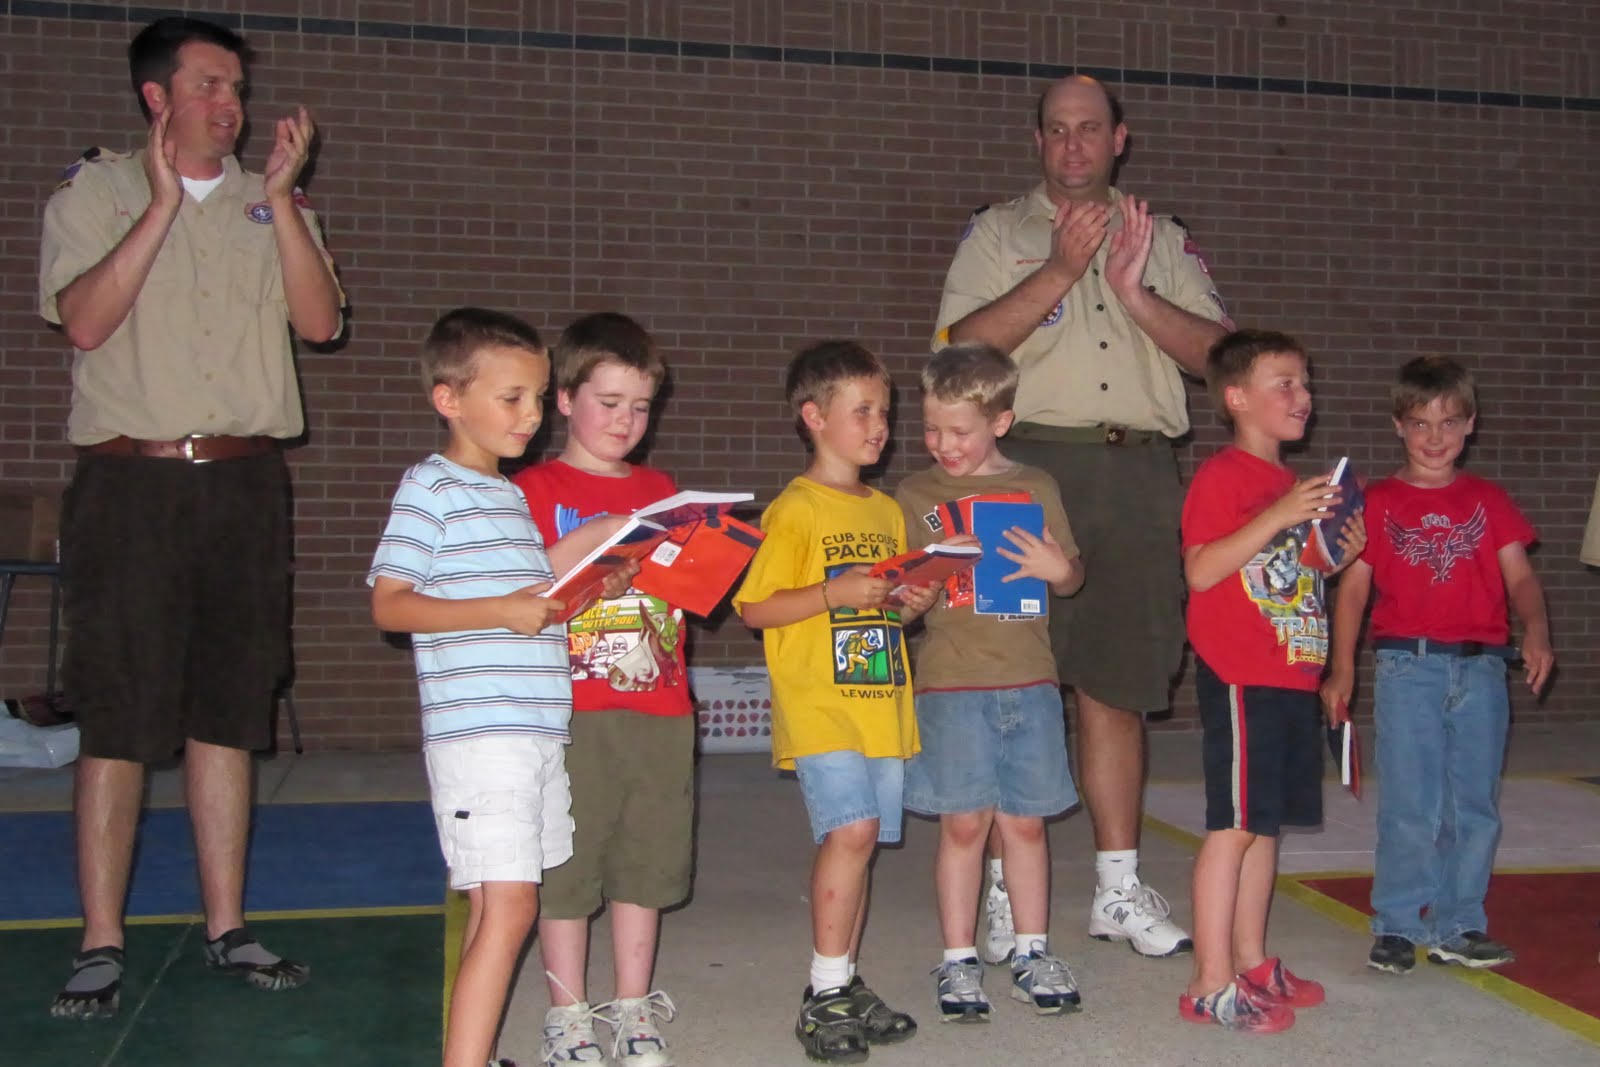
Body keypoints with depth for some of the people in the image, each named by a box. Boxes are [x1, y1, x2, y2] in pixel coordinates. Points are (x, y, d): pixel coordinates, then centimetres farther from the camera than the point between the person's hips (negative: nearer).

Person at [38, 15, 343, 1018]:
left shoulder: (271, 204, 14)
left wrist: (281, 194, -6)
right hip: (130, 483, -3)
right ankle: (101, 945, 5)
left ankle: (227, 927, 15)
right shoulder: (93, 193, 6)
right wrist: (164, 202, -11)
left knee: (228, 714, 7)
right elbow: (86, 321, -10)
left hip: (245, 484, 3)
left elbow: (320, 320, -1)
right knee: (118, 718, -3)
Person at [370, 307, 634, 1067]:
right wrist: (503, 611, -21)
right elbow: (389, 604, -12)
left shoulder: (512, 494, 19)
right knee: (508, 906, -12)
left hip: (538, 727, 8)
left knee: (493, 906, 11)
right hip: (476, 732, -8)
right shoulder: (430, 488, -6)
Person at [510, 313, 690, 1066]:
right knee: (565, 864, 2)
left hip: (659, 707, 4)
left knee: (646, 861, 10)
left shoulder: (661, 491, 16)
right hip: (573, 712, -4)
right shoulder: (535, 488, 1)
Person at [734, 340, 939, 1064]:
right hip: (819, 705, -7)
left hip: (883, 705, 7)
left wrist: (913, 605, 5)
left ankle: (843, 988, 21)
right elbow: (754, 609, -11)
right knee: (853, 829, -18)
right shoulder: (793, 511, -6)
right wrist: (834, 593, -19)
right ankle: (825, 996, -6)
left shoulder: (888, 512, 17)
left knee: (854, 840, 9)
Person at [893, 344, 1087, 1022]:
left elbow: (1070, 577, 14)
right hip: (951, 683, -2)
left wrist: (1058, 568, -8)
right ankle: (959, 961, 13)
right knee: (964, 822, 0)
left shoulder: (1035, 488, 10)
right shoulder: (915, 496, 5)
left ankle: (1032, 954, 20)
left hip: (1029, 681, 2)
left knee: (1024, 820, 7)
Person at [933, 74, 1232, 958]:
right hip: (1030, 466, -2)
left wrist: (1134, 293, -8)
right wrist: (1061, 271, -11)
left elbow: (1218, 353, 6)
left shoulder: (1166, 242, 19)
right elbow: (964, 344, -4)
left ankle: (1119, 889, 14)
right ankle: (1009, 890, 5)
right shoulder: (998, 232, 12)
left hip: (1138, 474, 3)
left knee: (1119, 684, 6)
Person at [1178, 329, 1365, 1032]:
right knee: (1234, 825, -7)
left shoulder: (1293, 485, 19)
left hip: (1292, 677, 9)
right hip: (1240, 678, -9)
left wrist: (1339, 554, 9)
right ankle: (1211, 984, -2)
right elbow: (1201, 571, -21)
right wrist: (1277, 517, -26)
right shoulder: (1221, 476, -9)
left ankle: (1251, 962, 23)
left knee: (1266, 821, 13)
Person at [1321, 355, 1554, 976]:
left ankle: (1458, 926, 18)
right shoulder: (1379, 503, 5)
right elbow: (1354, 587, 2)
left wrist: (1535, 632, -15)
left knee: (1475, 804, 6)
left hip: (1482, 669, 3)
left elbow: (1520, 577, 5)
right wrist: (1342, 669, -6)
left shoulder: (1488, 501, 12)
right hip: (1409, 668, -3)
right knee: (1410, 807, -4)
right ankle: (1398, 925, 8)